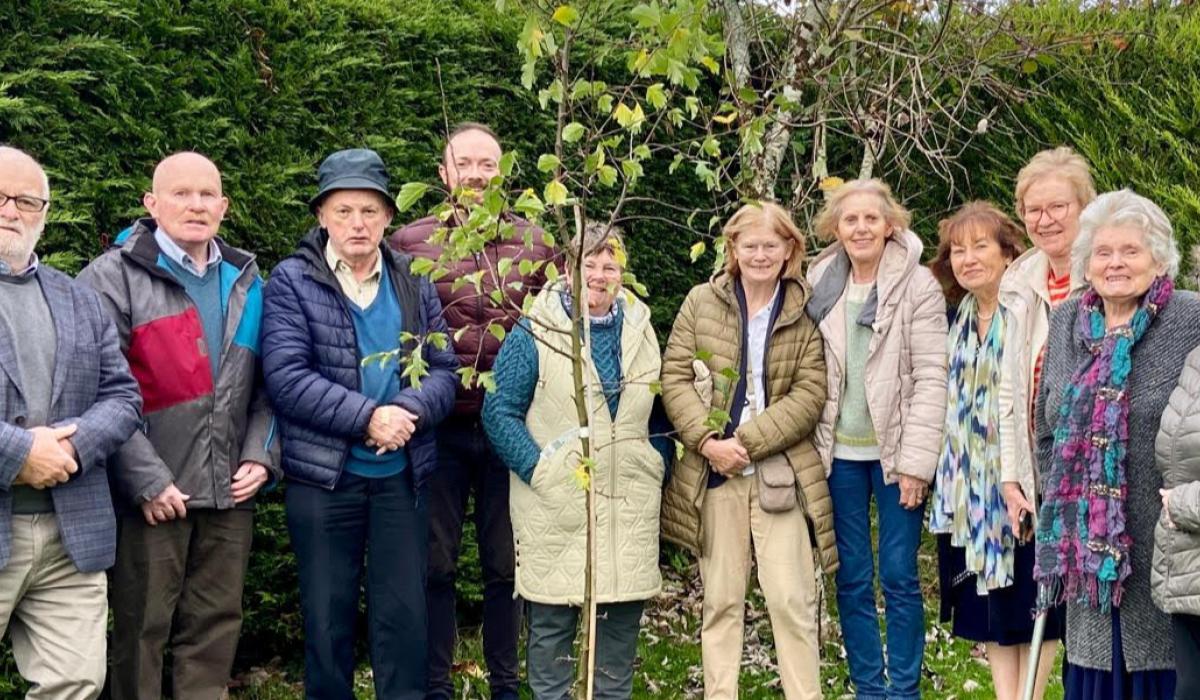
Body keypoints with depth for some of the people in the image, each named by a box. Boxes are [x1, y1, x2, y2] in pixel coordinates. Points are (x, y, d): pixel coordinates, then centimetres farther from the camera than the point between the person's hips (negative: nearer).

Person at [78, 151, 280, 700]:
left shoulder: (245, 282, 14)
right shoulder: (115, 278, -5)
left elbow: (264, 385, 17)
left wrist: (259, 454, 3)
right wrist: (146, 479, -17)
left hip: (230, 492, 5)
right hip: (153, 496, -5)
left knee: (215, 631, 11)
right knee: (139, 633, 5)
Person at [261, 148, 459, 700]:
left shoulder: (414, 284, 8)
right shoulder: (292, 282, -4)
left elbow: (442, 370, 3)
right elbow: (286, 376, -14)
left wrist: (408, 411, -18)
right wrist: (366, 418, -20)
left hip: (402, 476, 3)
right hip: (323, 475, -3)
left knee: (404, 612, 9)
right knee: (328, 614, 9)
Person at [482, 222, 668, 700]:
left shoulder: (641, 332, 12)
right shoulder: (535, 335, -4)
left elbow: (660, 410, 21)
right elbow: (499, 411, -6)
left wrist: (658, 463, 9)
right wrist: (538, 469, -13)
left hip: (629, 507, 4)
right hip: (556, 509, -4)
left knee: (623, 617, 9)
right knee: (552, 622, 2)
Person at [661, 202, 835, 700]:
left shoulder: (805, 314, 3)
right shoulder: (701, 303, 6)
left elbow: (809, 394, -5)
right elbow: (675, 377, 1)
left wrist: (747, 441, -14)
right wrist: (707, 440, -13)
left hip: (782, 473, -1)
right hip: (713, 473, 1)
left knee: (792, 599, -3)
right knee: (720, 599, 6)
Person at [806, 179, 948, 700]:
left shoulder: (918, 285, -6)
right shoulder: (821, 284, 6)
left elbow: (931, 378, -9)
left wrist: (916, 461, -14)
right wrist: (811, 446, 2)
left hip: (894, 453, -3)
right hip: (839, 452, 3)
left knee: (898, 577, 1)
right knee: (852, 578, 8)